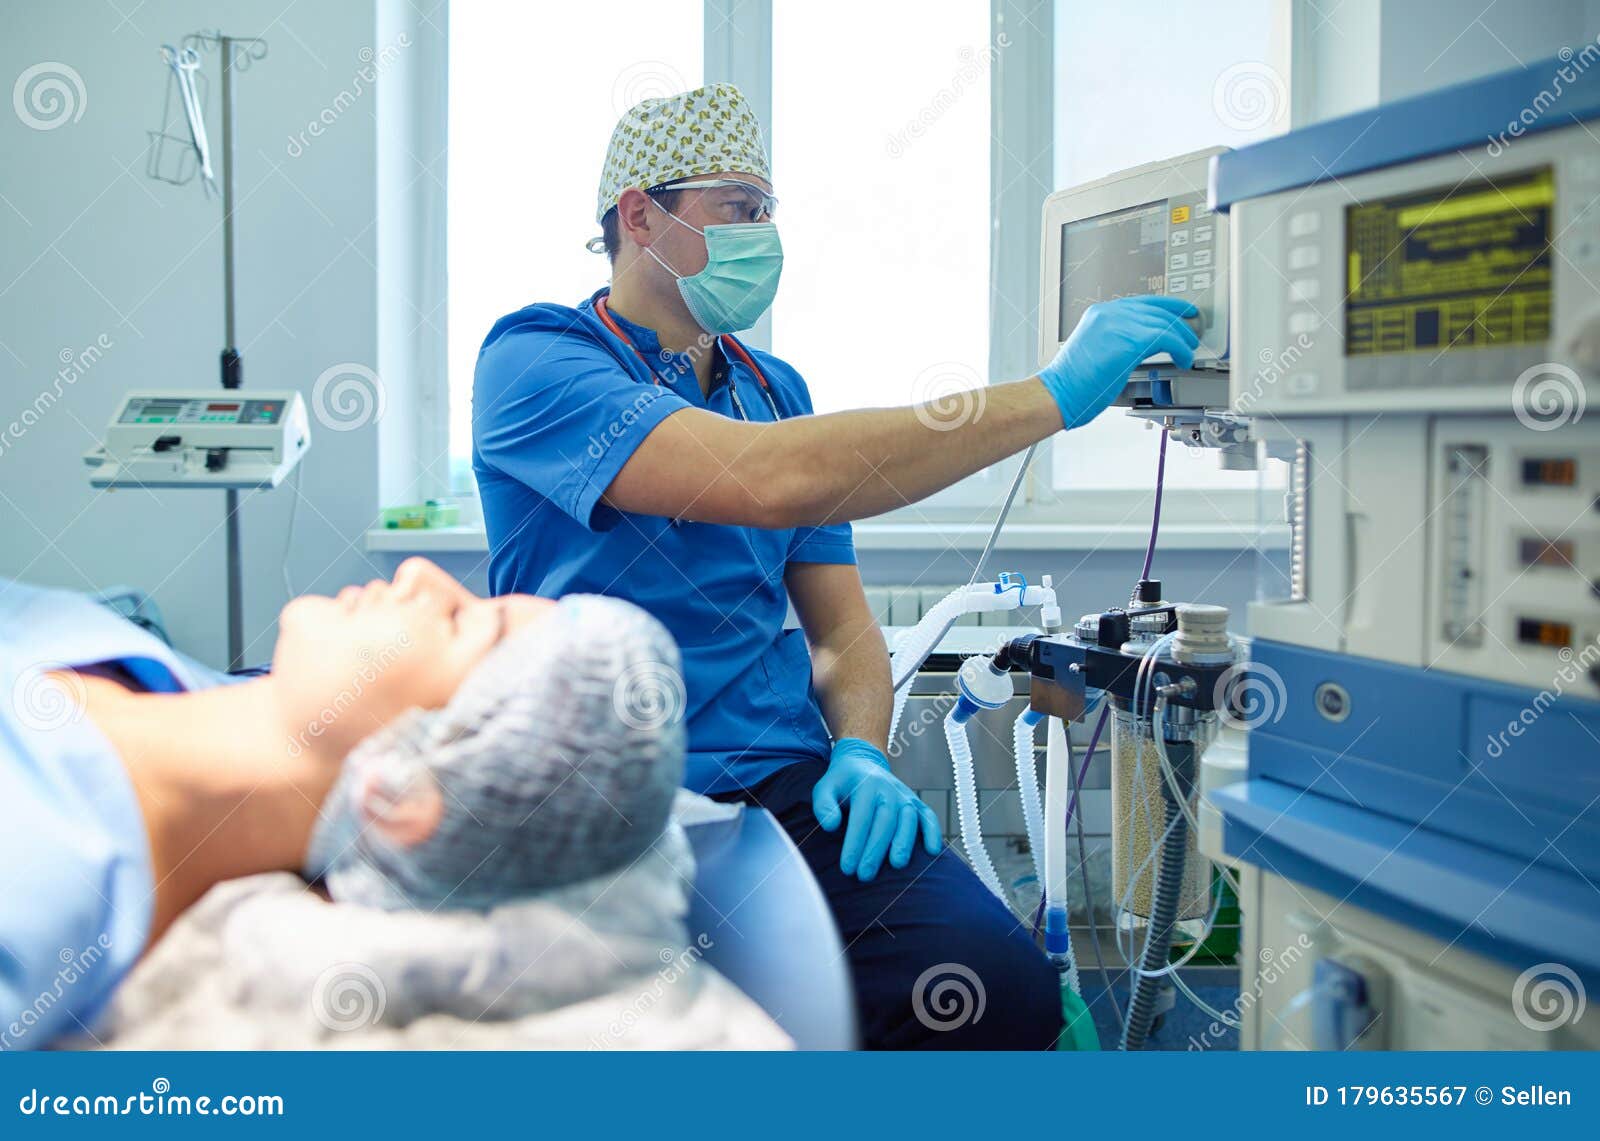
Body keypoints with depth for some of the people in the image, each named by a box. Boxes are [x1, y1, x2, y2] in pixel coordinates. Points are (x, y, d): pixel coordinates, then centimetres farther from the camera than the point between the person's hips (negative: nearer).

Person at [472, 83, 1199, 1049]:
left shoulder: (774, 390, 20)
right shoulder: (534, 361, -5)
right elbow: (771, 481, -22)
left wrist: (861, 752, -5)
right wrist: (1055, 394, -19)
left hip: (789, 786, 6)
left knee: (1004, 983, -22)